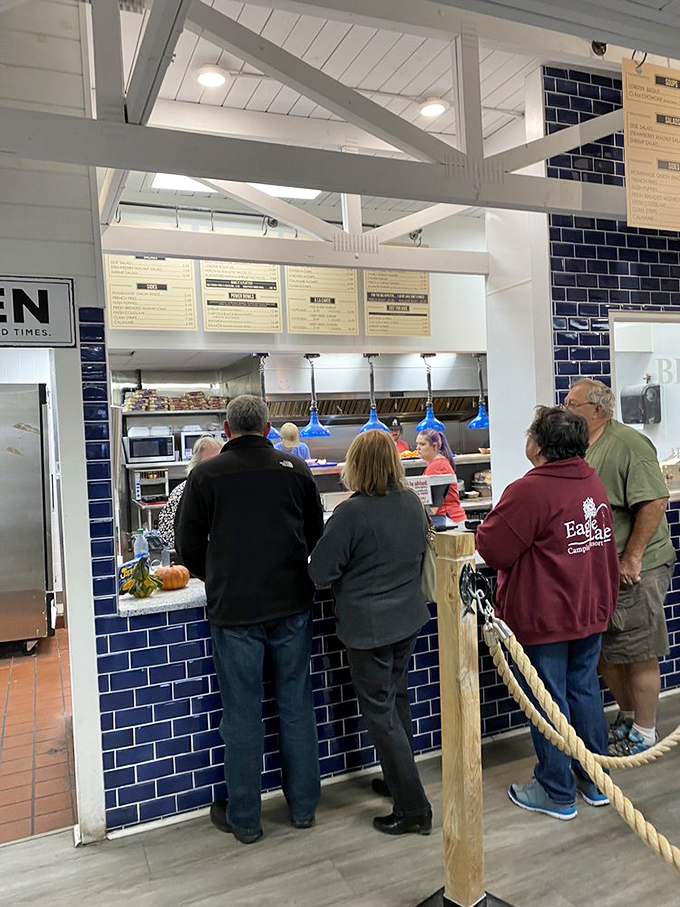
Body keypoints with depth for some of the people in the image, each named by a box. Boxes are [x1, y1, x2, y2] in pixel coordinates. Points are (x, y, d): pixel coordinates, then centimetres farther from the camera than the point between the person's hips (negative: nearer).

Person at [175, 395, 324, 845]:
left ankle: (244, 818, 23)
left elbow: (189, 543, 1)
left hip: (234, 608, -2)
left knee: (242, 713, 9)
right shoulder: (296, 469, 0)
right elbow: (316, 535, 10)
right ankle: (303, 806, 27)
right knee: (297, 705, 13)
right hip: (292, 604, 3)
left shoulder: (207, 475, -7)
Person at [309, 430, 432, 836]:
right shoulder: (413, 502, -1)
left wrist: (349, 579, 3)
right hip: (408, 617, 7)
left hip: (368, 624, -7)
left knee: (380, 712, 6)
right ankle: (401, 780, 40)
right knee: (398, 699, 23)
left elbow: (320, 571, -17)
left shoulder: (352, 512, -22)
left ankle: (413, 807, 13)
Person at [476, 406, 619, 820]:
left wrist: (490, 523, -1)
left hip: (545, 618, -8)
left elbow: (492, 549, -20)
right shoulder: (594, 482, 3)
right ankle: (595, 781, 33)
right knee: (585, 689, 19)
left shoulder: (529, 491, -23)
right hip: (592, 611, 8)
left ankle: (557, 794, 21)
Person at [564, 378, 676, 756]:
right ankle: (627, 718, 36)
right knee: (605, 651, 17)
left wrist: (632, 558, -23)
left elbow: (655, 502, -23)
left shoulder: (628, 444, -16)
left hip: (634, 570, -8)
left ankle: (644, 734, 21)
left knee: (638, 655, 4)